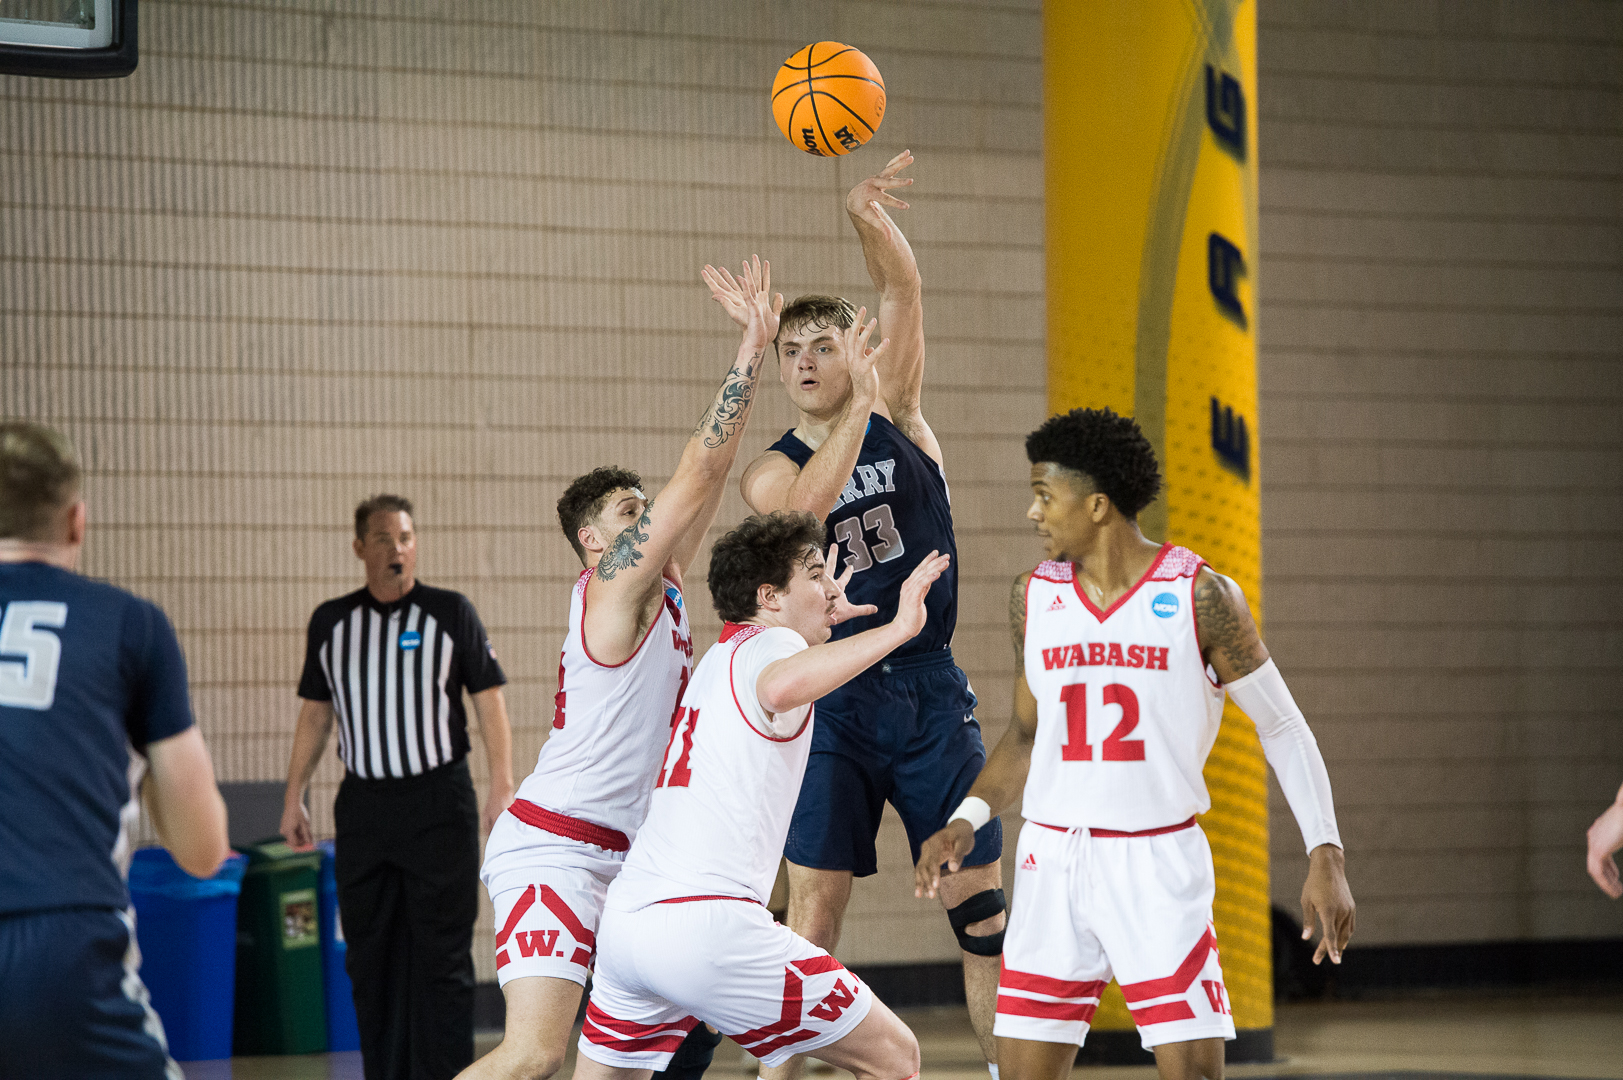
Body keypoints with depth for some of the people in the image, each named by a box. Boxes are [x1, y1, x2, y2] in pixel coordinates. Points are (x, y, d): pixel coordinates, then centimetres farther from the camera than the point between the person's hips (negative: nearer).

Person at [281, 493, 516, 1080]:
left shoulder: (450, 613, 0)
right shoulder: (331, 622, 9)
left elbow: (489, 700, -2)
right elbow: (315, 713, 15)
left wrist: (502, 785, -11)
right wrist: (294, 796, 10)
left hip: (439, 800, -4)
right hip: (363, 803, 4)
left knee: (442, 957, -4)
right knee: (370, 958, 6)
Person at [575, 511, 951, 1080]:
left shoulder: (719, 655, 25)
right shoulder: (771, 643, -1)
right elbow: (781, 688, -29)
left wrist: (820, 616, 60)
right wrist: (897, 627, -28)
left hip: (624, 920, 9)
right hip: (708, 924, -9)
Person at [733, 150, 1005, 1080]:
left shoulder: (898, 409, 4)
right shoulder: (774, 471, 2)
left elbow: (904, 291, -10)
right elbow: (805, 509, -23)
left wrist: (870, 217, -28)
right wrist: (861, 404, -27)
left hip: (933, 694, 1)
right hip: (836, 700, -1)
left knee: (982, 905, 2)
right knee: (813, 914, -5)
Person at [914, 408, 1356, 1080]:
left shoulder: (1200, 596, -7)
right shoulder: (1034, 598, 5)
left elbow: (1283, 728, -1)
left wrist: (1325, 856, -8)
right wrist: (966, 820, 3)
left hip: (1160, 861, -4)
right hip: (1053, 861, 4)